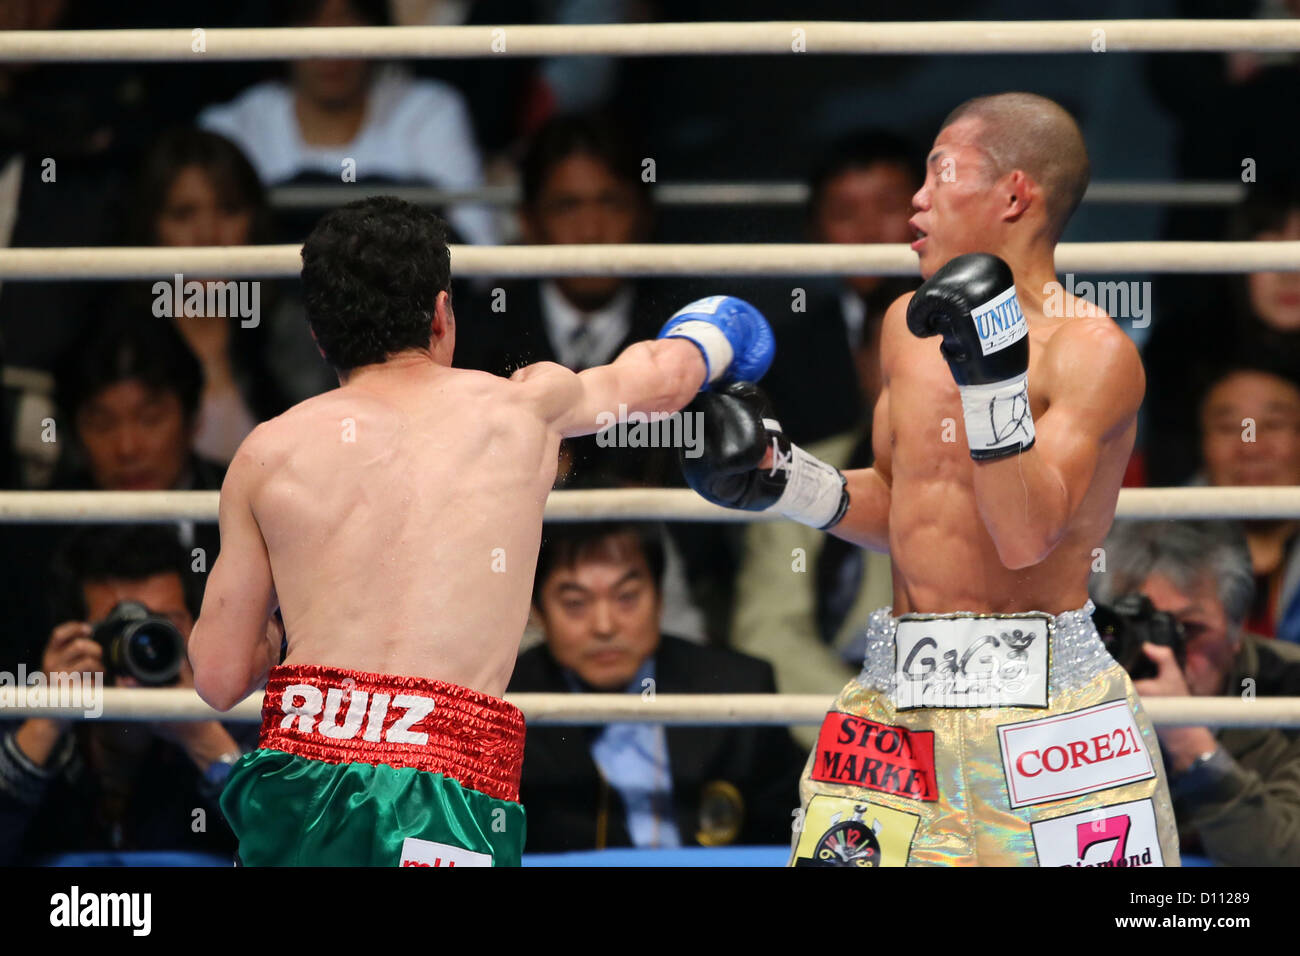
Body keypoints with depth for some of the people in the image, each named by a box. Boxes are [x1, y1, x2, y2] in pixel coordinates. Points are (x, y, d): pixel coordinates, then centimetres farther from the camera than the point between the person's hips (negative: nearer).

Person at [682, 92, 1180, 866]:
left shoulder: (1091, 351, -10)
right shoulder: (911, 326, 12)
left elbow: (1027, 535, -18)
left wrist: (995, 381, -26)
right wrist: (779, 477, 9)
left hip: (1041, 706, -6)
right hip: (898, 697, 6)